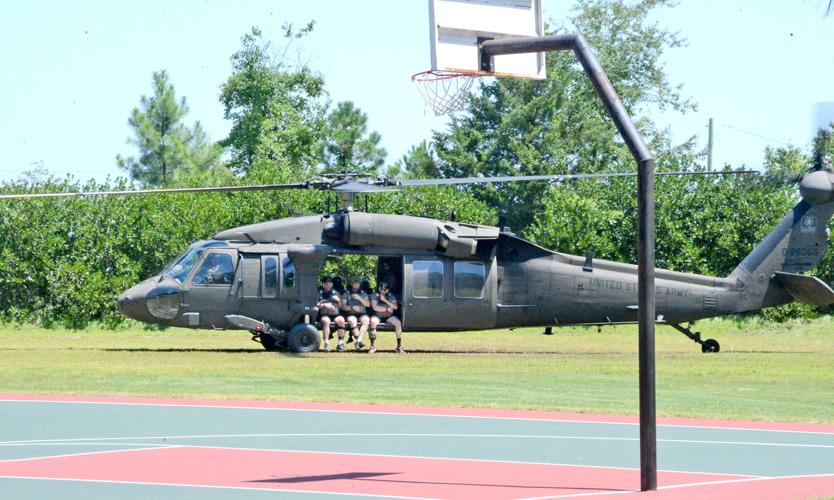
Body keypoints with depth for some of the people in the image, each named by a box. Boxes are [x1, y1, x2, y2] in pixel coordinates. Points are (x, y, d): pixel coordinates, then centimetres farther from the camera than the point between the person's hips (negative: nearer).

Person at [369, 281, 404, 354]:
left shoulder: (391, 296, 9)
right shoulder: (375, 296, 3)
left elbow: (395, 307, -7)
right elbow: (375, 307, -11)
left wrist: (385, 300, -13)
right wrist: (387, 309, -10)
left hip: (389, 317, 2)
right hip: (378, 316, -2)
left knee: (398, 323, -28)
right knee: (373, 322, -37)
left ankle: (399, 346, -21)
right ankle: (372, 347, -32)